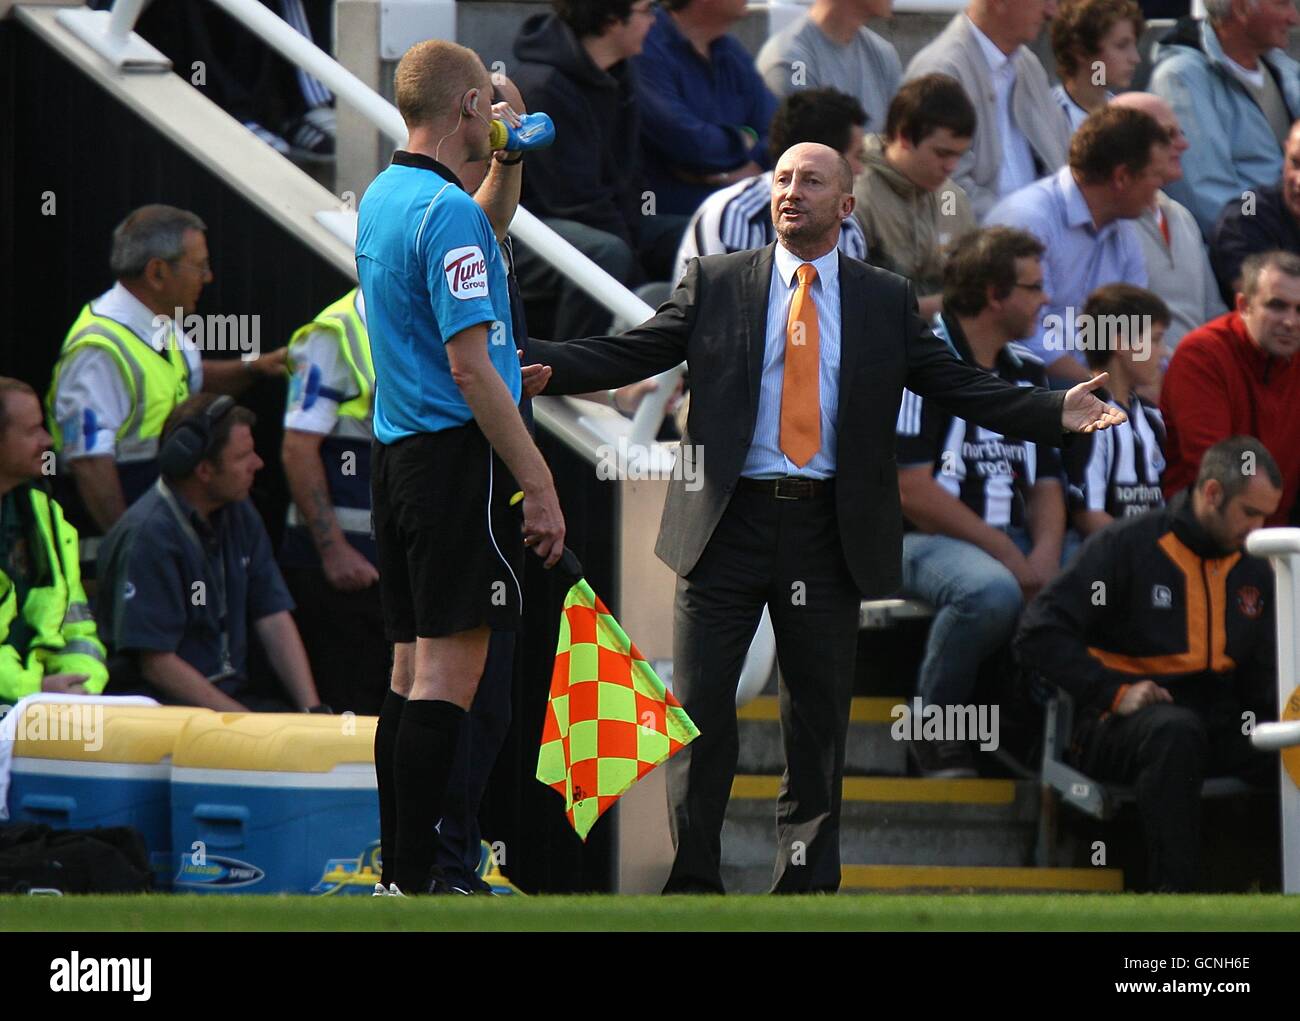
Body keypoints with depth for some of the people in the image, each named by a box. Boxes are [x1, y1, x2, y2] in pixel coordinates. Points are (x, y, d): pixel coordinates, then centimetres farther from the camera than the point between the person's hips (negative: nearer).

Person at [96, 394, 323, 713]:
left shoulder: (239, 515, 11)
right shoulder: (148, 534, -15)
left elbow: (274, 621, 10)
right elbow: (157, 664, -16)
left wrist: (312, 710, -5)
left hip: (232, 690, 7)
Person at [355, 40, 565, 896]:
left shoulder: (382, 198, 13)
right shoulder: (447, 211, -15)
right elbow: (471, 369, -19)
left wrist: (508, 164, 21)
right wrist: (539, 486, -17)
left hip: (398, 455, 10)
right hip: (460, 455, -10)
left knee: (414, 668, 12)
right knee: (450, 674, -9)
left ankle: (400, 869, 14)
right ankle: (416, 885, -13)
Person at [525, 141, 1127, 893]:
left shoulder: (886, 301, 9)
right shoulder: (716, 283, 7)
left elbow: (960, 385, 6)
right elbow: (633, 352, 3)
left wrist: (1056, 414, -8)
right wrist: (545, 369, -13)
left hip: (829, 533, 1)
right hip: (731, 521, -1)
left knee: (819, 712, 6)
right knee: (700, 702, -3)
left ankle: (807, 881, 15)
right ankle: (694, 879, 6)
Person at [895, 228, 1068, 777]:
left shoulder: (1027, 372, 19)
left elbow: (1046, 484, 17)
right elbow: (911, 489, -12)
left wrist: (1045, 553, -6)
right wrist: (1005, 553, -15)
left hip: (1013, 544, 6)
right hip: (926, 541, -6)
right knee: (992, 590, -39)